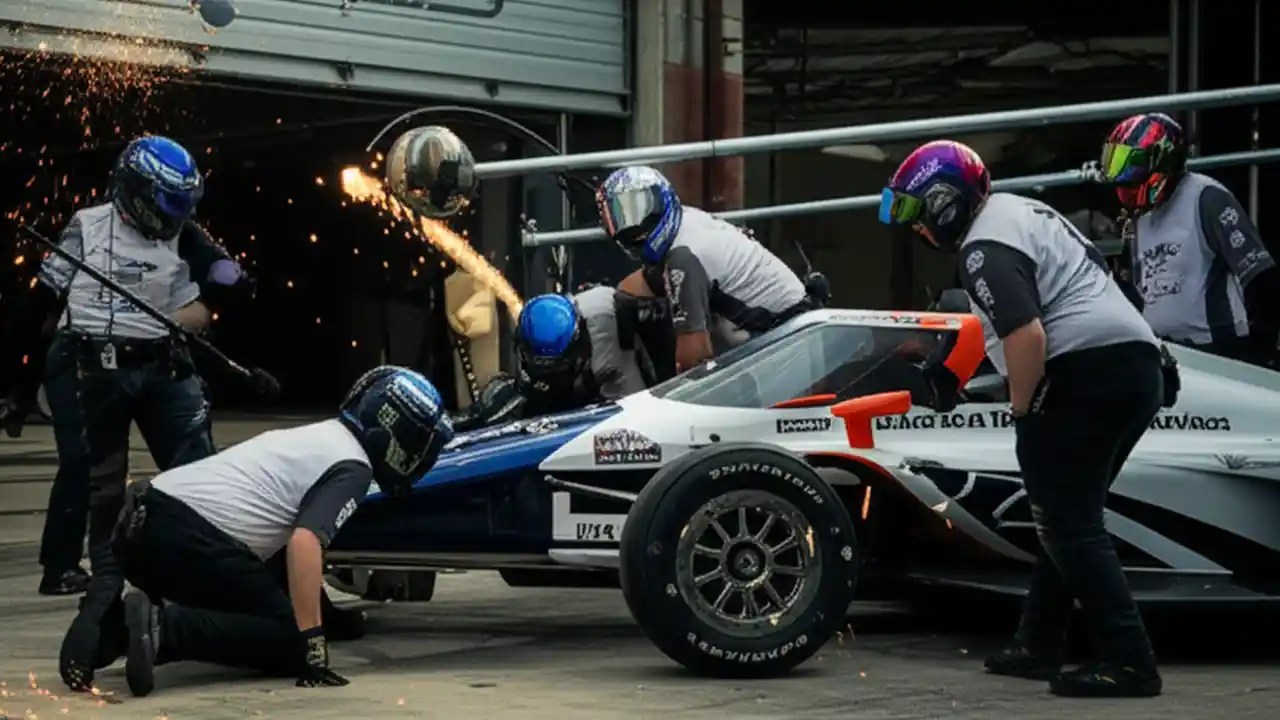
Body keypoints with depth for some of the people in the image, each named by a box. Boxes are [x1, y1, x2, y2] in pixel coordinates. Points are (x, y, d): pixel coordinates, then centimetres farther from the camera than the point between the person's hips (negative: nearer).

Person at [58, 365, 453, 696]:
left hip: (142, 524, 8)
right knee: (290, 643, 2)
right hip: (191, 540, -8)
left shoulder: (315, 435, 27)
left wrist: (320, 612, 45)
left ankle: (113, 630, 3)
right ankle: (164, 628, -18)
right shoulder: (353, 466, 0)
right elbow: (303, 544, -16)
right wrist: (314, 644, -15)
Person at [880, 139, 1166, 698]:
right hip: (1137, 363, 10)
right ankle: (1037, 645, 24)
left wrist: (1021, 410, -7)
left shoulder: (984, 248, -10)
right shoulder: (1021, 209, 21)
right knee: (1066, 515, 18)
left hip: (1086, 374, -10)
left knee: (1069, 524, -4)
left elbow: (1026, 337, -24)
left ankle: (1127, 660, -8)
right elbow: (1094, 272, 30)